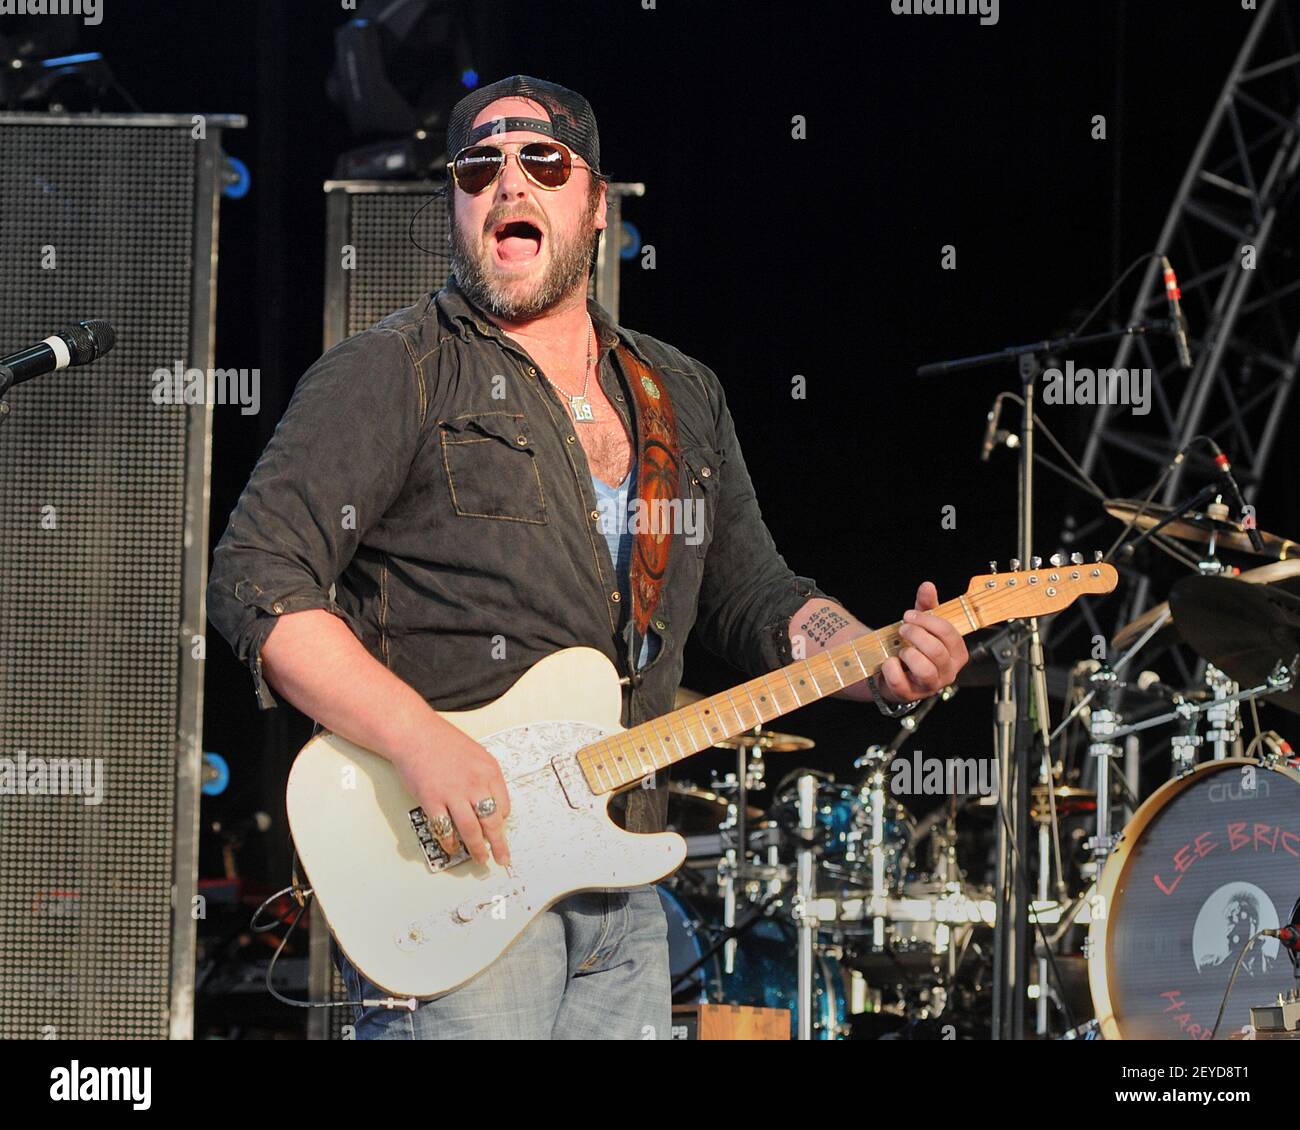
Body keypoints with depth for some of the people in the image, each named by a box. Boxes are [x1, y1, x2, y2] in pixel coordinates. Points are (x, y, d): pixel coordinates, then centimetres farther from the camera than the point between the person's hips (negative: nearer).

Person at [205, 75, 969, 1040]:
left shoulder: (682, 399, 16)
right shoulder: (394, 374, -4)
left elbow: (753, 597, 20)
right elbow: (257, 578, -11)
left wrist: (880, 662, -1)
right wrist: (419, 739, -22)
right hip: (447, 865, -6)